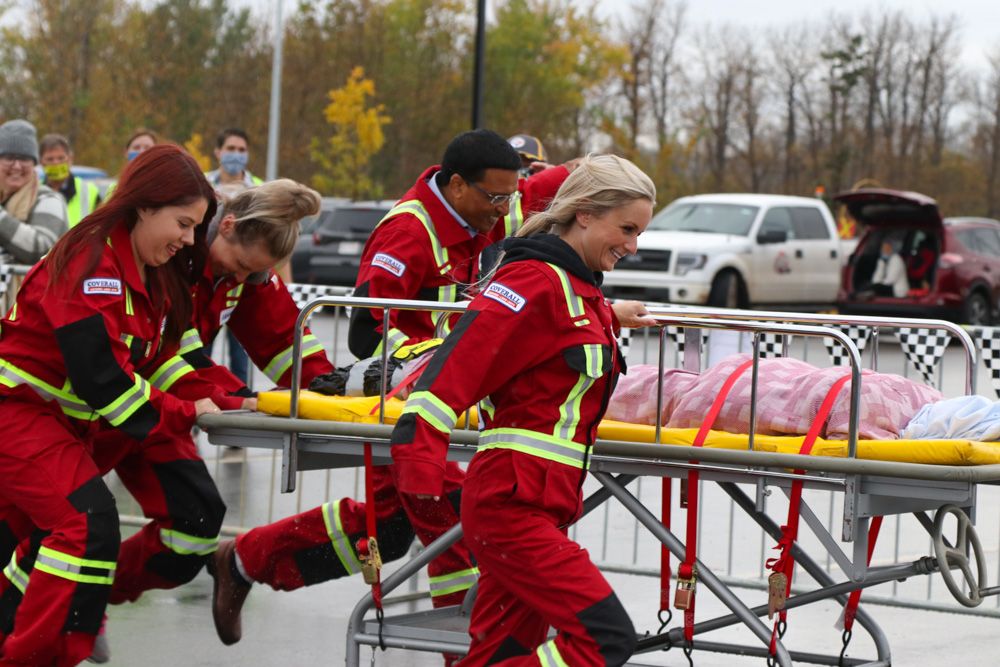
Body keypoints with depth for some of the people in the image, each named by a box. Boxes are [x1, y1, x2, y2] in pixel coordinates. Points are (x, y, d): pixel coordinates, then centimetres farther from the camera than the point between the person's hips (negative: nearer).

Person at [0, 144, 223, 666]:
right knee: (89, 524, -22)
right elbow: (104, 380, -28)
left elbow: (162, 355, 11)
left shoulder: (154, 275, 6)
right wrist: (186, 414, -22)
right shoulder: (90, 268, -24)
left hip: (76, 421, 10)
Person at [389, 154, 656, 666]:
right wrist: (420, 463, -33)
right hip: (513, 502, -10)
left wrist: (608, 315, 46)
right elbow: (458, 364, -23)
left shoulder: (579, 289, 15)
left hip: (540, 504, 10)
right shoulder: (536, 280, -14)